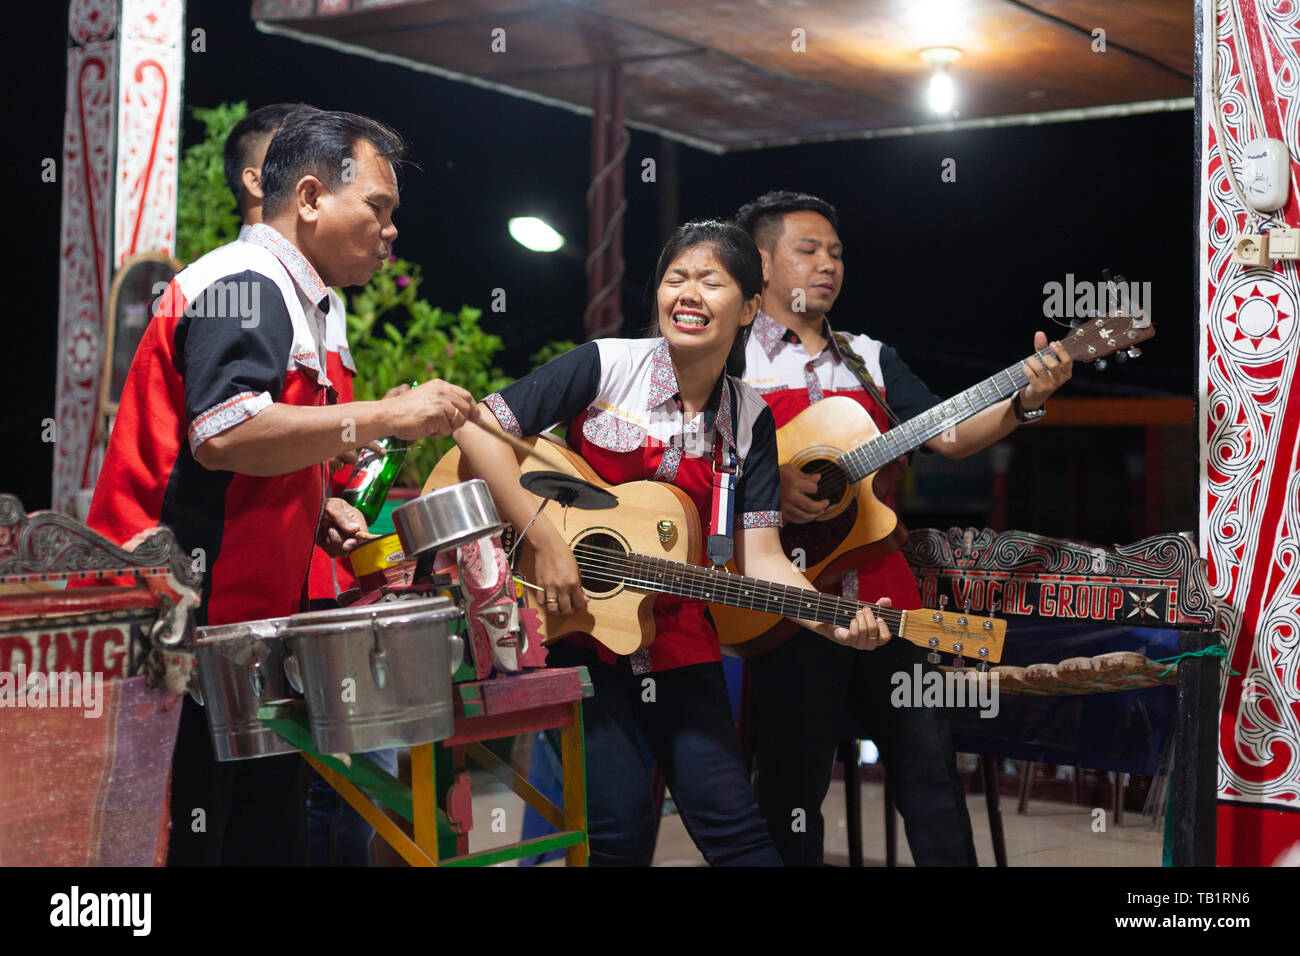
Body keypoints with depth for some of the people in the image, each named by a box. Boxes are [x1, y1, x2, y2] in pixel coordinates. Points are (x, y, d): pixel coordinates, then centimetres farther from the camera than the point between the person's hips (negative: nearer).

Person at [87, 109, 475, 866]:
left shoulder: (286, 297, 21)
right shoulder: (246, 283, -10)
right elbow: (222, 434, -26)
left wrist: (316, 514, 12)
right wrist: (385, 417, -23)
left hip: (249, 622, 10)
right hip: (197, 626, -10)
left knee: (272, 839, 10)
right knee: (190, 845, -6)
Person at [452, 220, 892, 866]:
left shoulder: (749, 420, 4)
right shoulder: (606, 365, -7)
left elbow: (759, 555, -1)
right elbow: (478, 425, -14)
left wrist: (834, 622, -19)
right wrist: (546, 541, -20)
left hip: (675, 636, 3)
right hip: (572, 624, -3)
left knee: (729, 817, -2)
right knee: (621, 820, -12)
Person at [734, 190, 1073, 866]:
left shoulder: (871, 359, 17)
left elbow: (951, 438, 11)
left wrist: (1023, 402, -6)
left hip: (879, 592, 5)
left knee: (928, 759, 6)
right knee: (792, 778, 3)